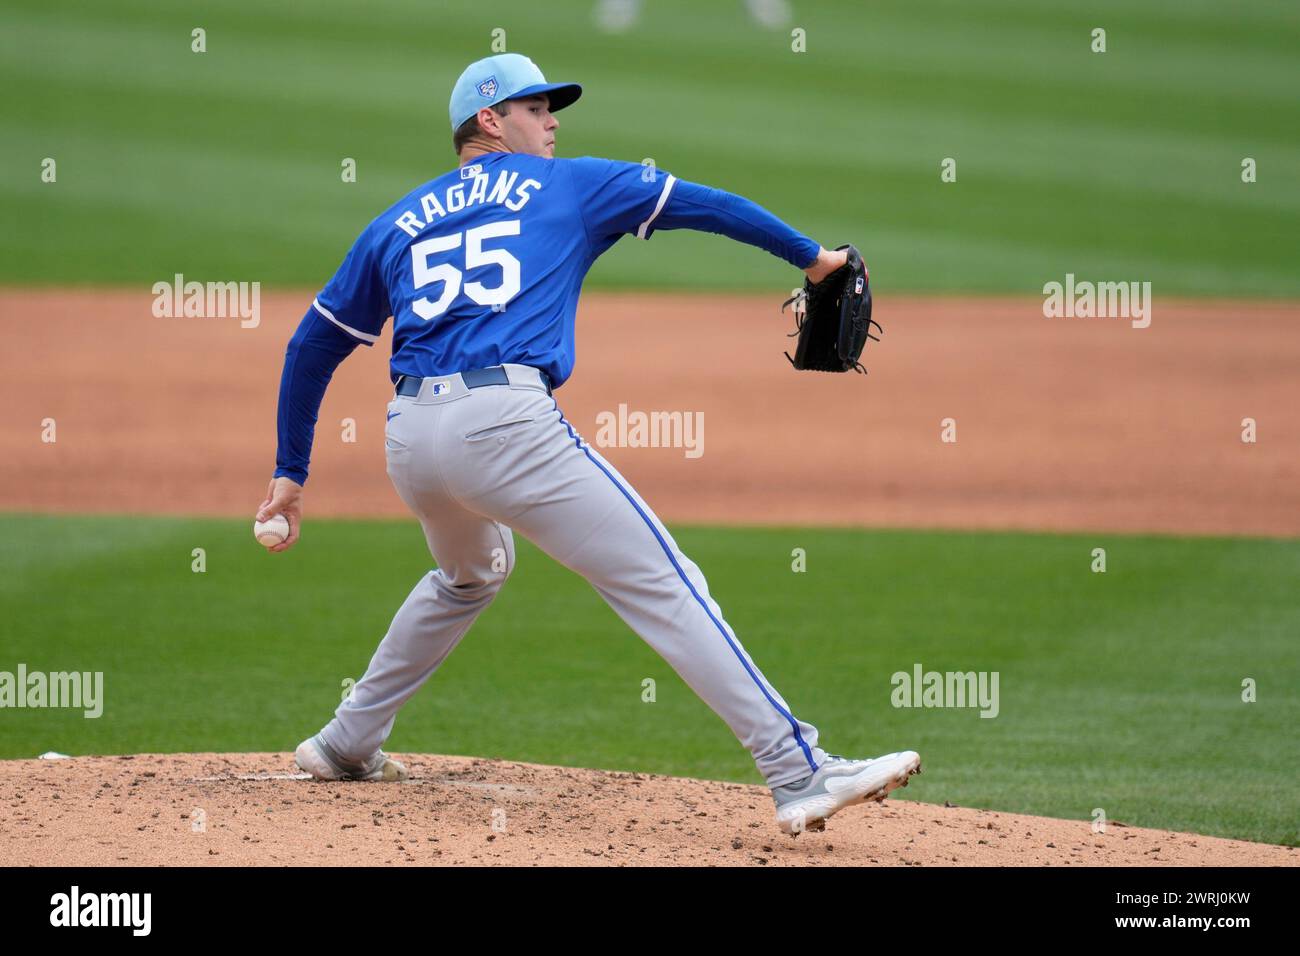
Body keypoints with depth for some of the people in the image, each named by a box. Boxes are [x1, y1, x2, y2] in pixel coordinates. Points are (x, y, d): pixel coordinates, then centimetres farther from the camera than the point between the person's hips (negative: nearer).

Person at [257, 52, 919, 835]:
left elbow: (313, 346, 27)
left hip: (409, 439, 6)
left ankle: (348, 744, 39)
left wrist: (292, 473, 31)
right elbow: (704, 204, 17)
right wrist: (810, 256, 27)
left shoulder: (399, 222, 27)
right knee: (661, 586, -9)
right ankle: (798, 772, -20)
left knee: (472, 573, 36)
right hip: (507, 419, -6)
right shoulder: (569, 186, 17)